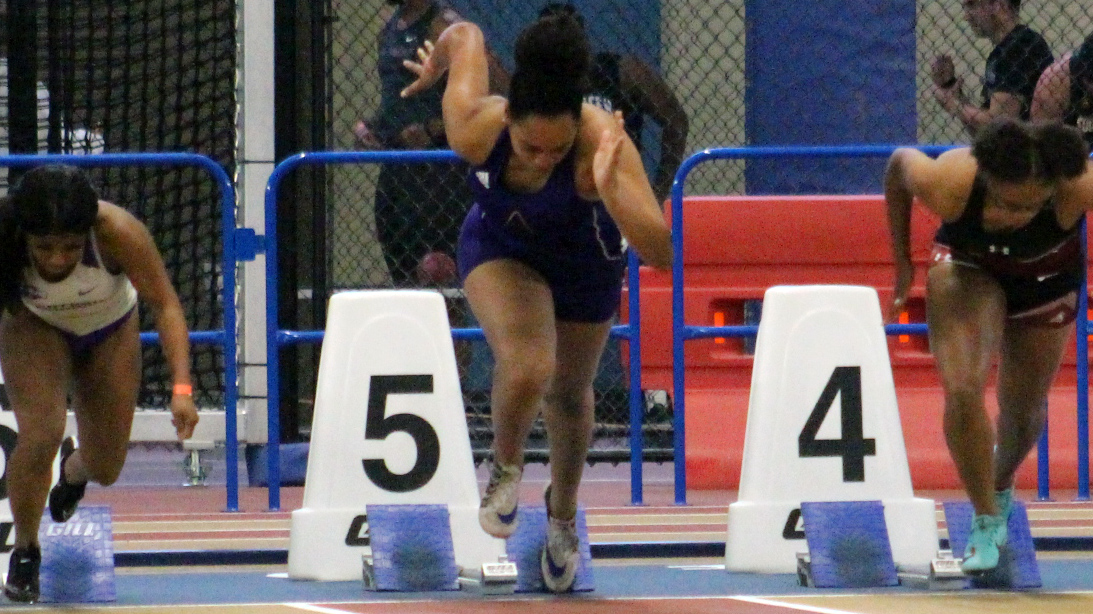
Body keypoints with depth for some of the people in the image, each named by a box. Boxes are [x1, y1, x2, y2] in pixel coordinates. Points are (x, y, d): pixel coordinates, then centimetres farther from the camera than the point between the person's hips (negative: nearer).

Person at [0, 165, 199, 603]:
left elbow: (165, 304, -34)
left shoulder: (118, 232, -40)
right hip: (35, 326, -1)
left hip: (109, 330, 1)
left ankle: (73, 469, 49)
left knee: (105, 469, 8)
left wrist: (182, 388, -43)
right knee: (40, 435, -24)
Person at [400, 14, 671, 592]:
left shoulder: (603, 143, -43)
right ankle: (505, 465, 7)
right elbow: (466, 36, -16)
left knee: (569, 395, 20)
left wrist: (610, 191, -65)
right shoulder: (475, 128, -37)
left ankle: (562, 512, 53)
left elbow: (659, 252, -49)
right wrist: (435, 63, 7)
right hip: (500, 247, 0)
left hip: (584, 260, 0)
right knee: (526, 367, -28)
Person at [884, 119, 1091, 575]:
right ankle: (986, 522, -5)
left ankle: (1001, 489, 47)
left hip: (1047, 278, 1)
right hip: (968, 264, -1)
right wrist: (902, 260, -8)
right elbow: (898, 163, -17)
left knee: (1024, 410, 13)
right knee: (963, 388, -23)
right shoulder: (947, 183, -40)